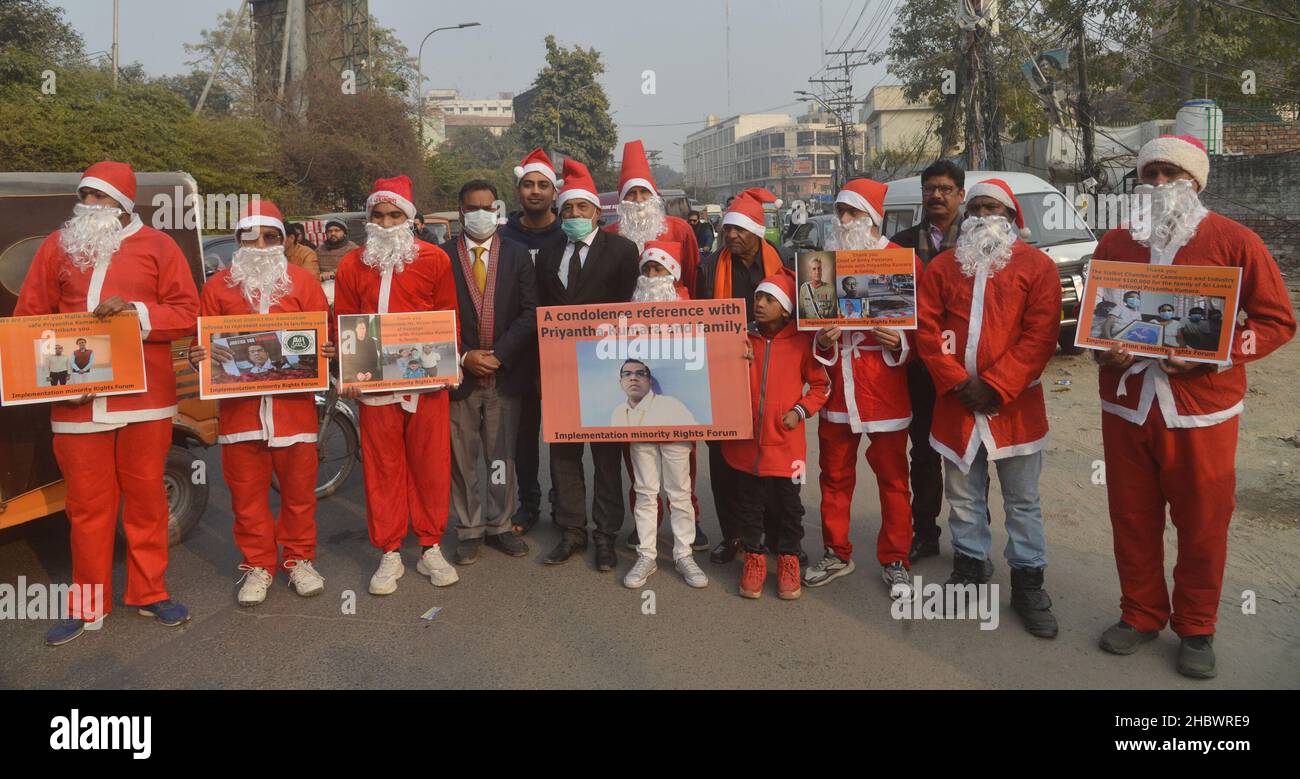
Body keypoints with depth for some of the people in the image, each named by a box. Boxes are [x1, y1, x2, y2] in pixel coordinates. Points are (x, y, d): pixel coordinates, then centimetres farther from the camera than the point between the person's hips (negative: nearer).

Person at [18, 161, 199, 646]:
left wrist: (136, 310, -17)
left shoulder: (157, 246, 3)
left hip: (144, 396, -1)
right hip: (76, 399, 2)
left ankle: (149, 592, 22)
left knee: (145, 496, 8)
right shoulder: (57, 246, 10)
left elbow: (187, 313, -1)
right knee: (87, 504, 8)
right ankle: (89, 604, 20)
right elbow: (29, 318, 10)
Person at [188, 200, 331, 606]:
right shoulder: (218, 286, 8)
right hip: (239, 406, 1)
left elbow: (323, 336, 5)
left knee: (298, 488, 8)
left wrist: (327, 351, -16)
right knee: (247, 492, 8)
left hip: (293, 403, 0)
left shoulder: (302, 282, 7)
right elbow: (205, 342, 10)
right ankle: (258, 565, 23)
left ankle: (299, 559, 24)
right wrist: (197, 356, -11)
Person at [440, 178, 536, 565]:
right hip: (459, 374, -1)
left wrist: (499, 354, -11)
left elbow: (530, 313, -1)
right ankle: (469, 530, 19)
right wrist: (463, 357, -11)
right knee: (462, 458, 7)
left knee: (503, 456, 9)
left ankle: (500, 526, 22)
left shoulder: (518, 255, 5)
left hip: (505, 372, 1)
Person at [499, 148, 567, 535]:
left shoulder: (568, 235, 0)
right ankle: (528, 502, 22)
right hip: (519, 348, 1)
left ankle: (563, 500, 20)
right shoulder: (504, 237, 3)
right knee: (525, 429, 9)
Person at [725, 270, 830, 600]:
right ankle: (754, 555, 28)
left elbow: (821, 384, 3)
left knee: (788, 504, 11)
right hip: (746, 440, 3)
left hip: (786, 442, -2)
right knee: (748, 504, 12)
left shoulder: (803, 340, -6)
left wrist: (800, 410, -9)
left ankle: (788, 557, 28)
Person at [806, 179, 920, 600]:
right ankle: (836, 553, 28)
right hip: (836, 385, 4)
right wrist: (821, 340, -7)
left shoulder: (904, 261, -3)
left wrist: (900, 341, -21)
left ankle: (895, 560, 20)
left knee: (892, 477, 6)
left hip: (885, 386, -4)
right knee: (834, 474, 13)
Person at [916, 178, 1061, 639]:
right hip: (956, 402, 3)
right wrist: (957, 382, -11)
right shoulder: (943, 267, 7)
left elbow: (1040, 335, -9)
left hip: (1016, 404, -2)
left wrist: (994, 386, -15)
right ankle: (970, 567, 30)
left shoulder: (1038, 267, -1)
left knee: (1023, 501, 8)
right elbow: (926, 327, 0)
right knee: (963, 496, 13)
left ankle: (1028, 585, 19)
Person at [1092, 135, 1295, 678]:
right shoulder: (1115, 243, 7)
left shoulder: (1233, 241, -3)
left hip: (1202, 410, -3)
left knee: (1202, 524, 7)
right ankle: (1141, 615, 29)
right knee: (1132, 519, 11)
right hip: (1126, 406, 3)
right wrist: (1106, 349, -5)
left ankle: (1196, 628, 25)